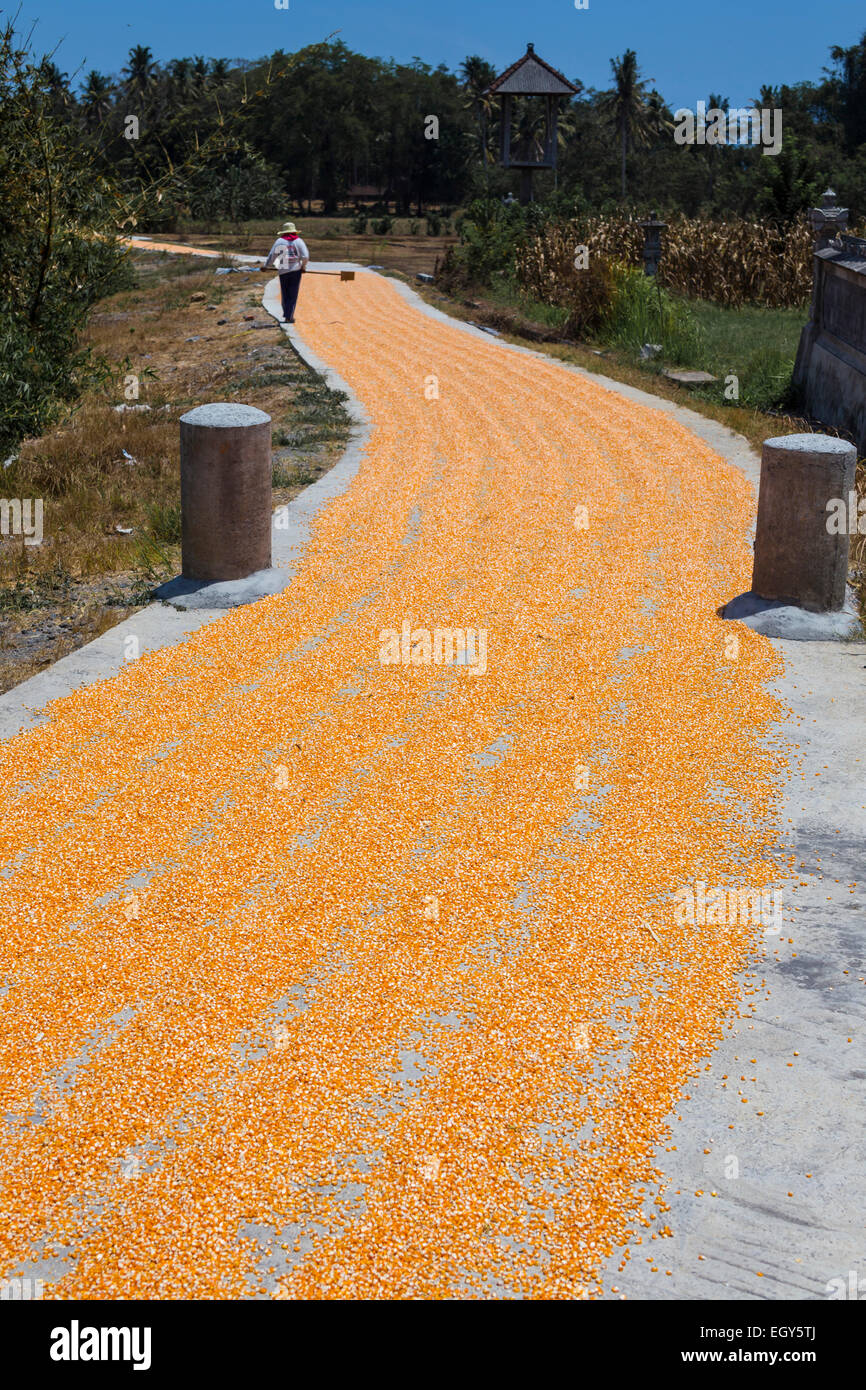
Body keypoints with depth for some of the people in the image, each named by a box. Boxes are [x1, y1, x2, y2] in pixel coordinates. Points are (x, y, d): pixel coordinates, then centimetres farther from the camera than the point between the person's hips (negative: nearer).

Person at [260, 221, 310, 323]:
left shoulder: (280, 241, 3)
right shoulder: (299, 241, 3)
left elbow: (272, 255, 4)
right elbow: (305, 256, -6)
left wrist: (266, 266, 17)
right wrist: (303, 266, 11)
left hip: (283, 271, 0)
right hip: (296, 270, 0)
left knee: (285, 294, 13)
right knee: (293, 295, 4)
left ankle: (286, 314, 18)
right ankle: (289, 316, 0)